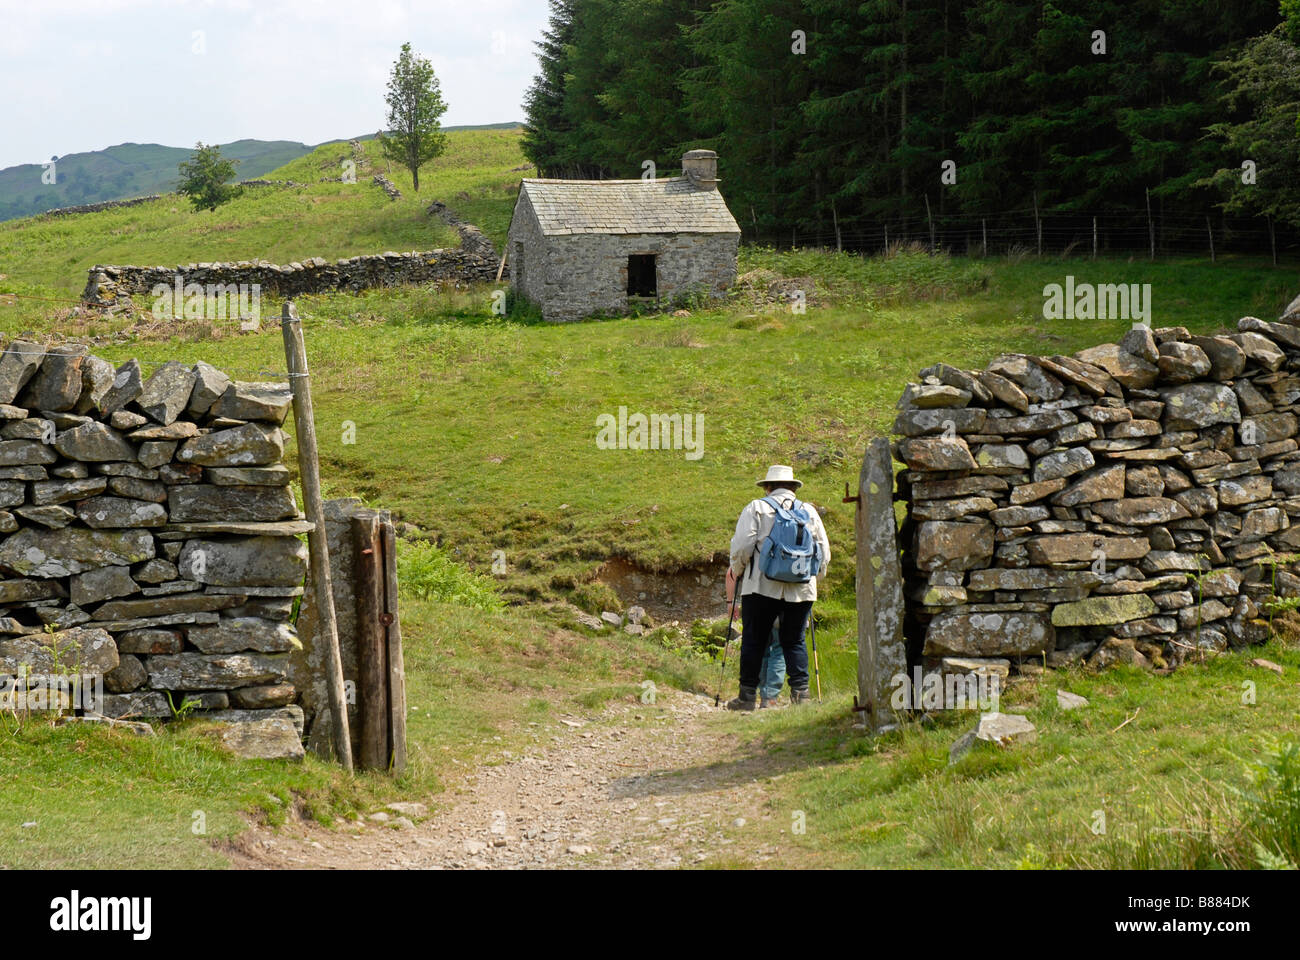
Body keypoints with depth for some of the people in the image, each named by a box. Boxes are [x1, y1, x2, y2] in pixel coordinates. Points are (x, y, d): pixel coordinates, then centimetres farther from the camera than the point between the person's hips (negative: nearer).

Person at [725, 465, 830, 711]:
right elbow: (824, 552, 11)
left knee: (753, 641, 4)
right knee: (794, 641, 11)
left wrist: (737, 570, 9)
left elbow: (742, 545, -8)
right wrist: (812, 575, 26)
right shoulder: (809, 512, 11)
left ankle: (748, 695, 5)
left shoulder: (756, 508, 0)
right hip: (801, 590, 3)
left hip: (762, 587, -3)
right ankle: (800, 691, 2)